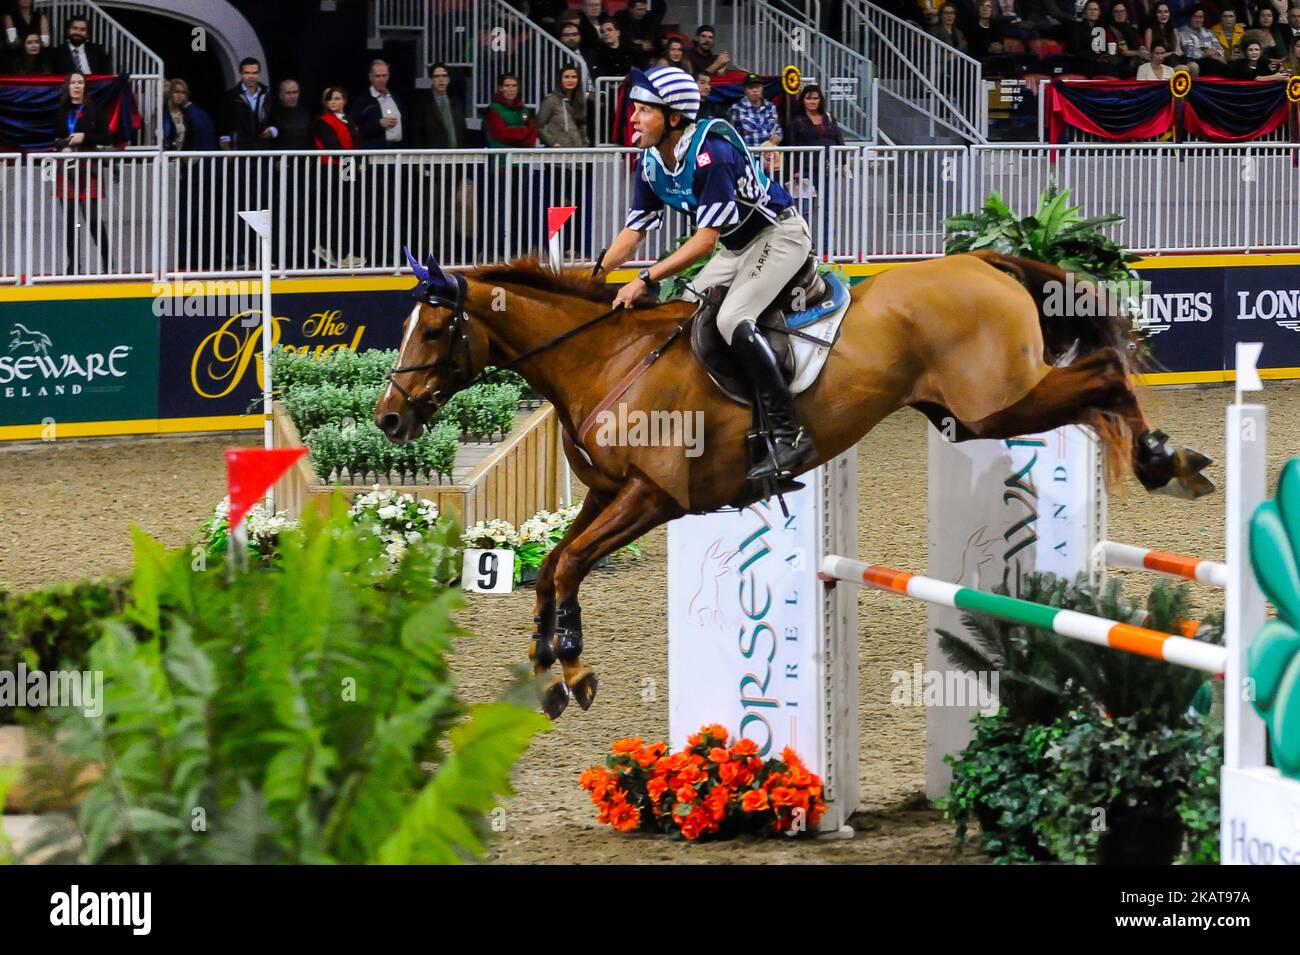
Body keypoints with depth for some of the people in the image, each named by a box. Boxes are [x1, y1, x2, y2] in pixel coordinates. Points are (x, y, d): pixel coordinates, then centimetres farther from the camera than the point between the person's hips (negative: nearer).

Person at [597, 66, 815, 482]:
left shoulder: (711, 154, -30)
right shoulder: (650, 164, -3)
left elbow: (704, 240, -29)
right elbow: (633, 231, 5)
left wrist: (645, 279, -28)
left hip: (780, 234, -10)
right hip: (738, 247, 10)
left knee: (732, 320, -27)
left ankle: (789, 436, -27)